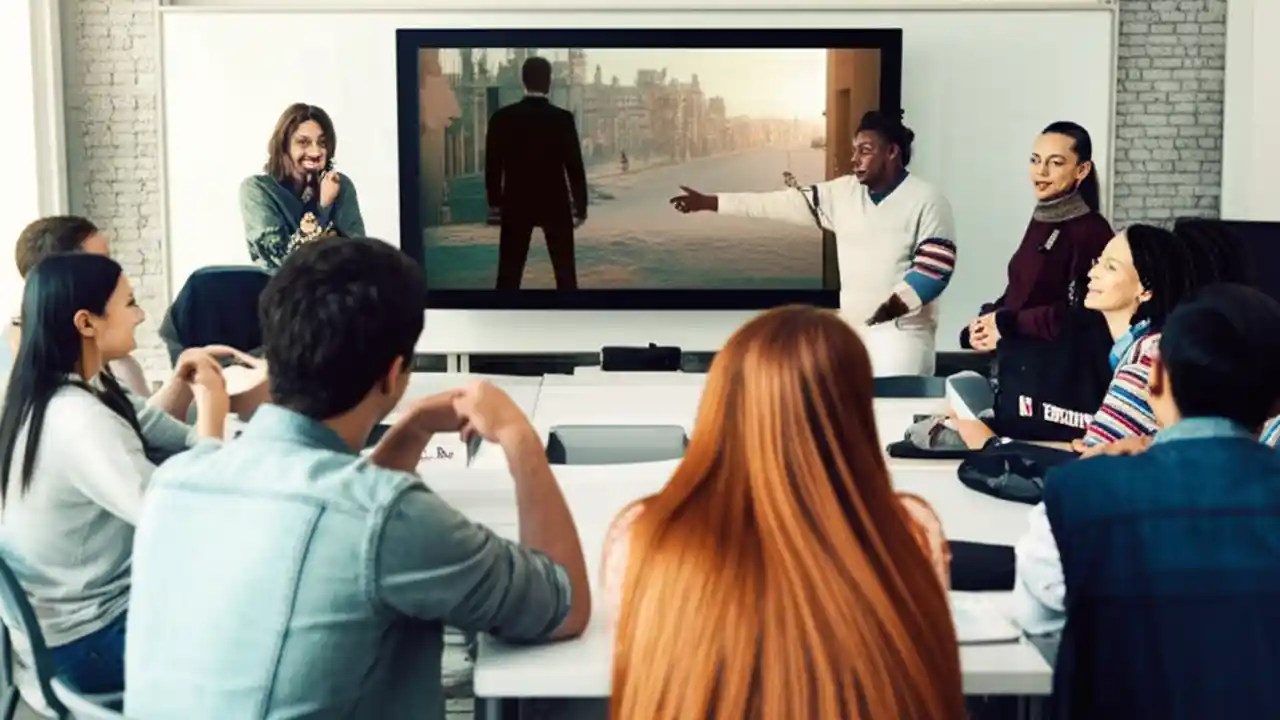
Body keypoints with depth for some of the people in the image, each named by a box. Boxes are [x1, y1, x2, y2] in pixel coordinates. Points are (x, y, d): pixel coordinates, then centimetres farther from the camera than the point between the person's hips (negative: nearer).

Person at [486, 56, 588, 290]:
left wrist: (494, 200, 15)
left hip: (516, 204, 1)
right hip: (555, 203, -1)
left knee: (509, 272, 5)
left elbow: (493, 163, 2)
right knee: (565, 271, 9)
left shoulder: (502, 117, -5)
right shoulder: (563, 118, -10)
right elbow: (574, 165, -6)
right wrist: (580, 205, 5)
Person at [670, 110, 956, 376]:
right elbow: (785, 203, 6)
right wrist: (709, 202, 4)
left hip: (902, 330, -5)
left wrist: (897, 303, -28)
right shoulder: (844, 192, 8)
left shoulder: (926, 200, -6)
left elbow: (936, 265, -12)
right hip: (851, 327, 6)